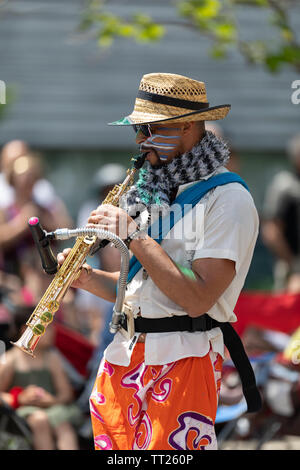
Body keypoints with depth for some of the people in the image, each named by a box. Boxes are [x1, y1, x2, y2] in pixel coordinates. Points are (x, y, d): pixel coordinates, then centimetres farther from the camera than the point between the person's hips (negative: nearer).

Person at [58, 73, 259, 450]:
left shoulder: (227, 199, -10)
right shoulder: (154, 193, 17)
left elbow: (197, 299, -20)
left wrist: (135, 235, -17)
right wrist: (88, 278, 2)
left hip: (183, 359, -8)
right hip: (123, 358, 8)